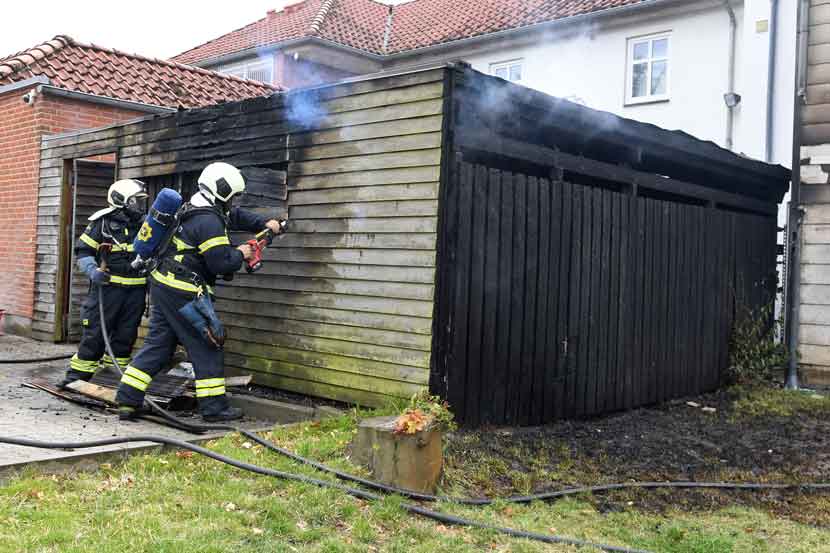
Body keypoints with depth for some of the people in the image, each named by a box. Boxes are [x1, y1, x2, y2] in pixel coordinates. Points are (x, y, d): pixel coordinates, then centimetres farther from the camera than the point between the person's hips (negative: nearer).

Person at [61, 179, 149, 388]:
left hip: (136, 290, 5)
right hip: (108, 287, -4)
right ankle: (78, 373, 6)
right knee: (95, 331, -3)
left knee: (126, 334, 9)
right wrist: (92, 271, -20)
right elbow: (83, 251, -2)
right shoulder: (103, 223, -6)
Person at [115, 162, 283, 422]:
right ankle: (214, 407, 6)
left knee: (158, 343, 13)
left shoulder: (193, 210, 16)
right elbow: (221, 263, -20)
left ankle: (127, 401, 13)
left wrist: (265, 223, 21)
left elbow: (233, 216, 28)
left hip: (162, 284, 10)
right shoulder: (209, 221, -16)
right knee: (207, 347, 0)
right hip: (183, 293, -10)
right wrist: (240, 254, -1)